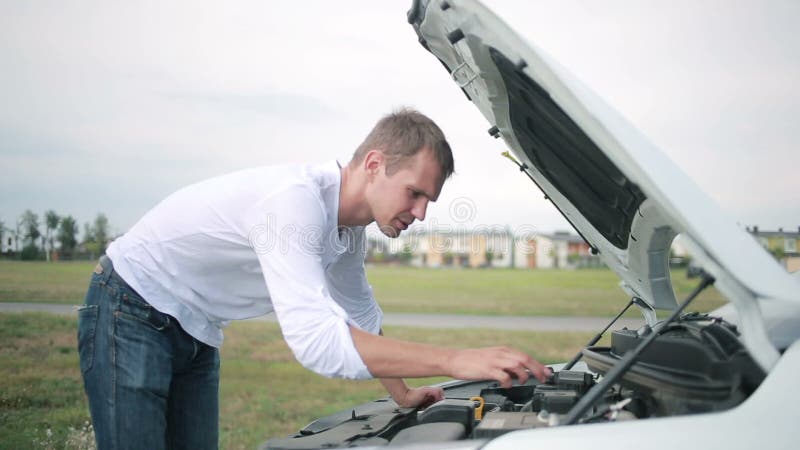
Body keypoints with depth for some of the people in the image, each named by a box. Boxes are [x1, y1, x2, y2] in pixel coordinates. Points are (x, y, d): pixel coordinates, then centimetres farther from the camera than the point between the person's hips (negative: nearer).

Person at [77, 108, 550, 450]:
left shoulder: (349, 228, -3)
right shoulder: (295, 198, -33)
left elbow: (363, 317, 16)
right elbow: (316, 340, -43)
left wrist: (403, 394, 14)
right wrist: (454, 361, -44)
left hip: (195, 333, 9)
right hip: (132, 312, -8)